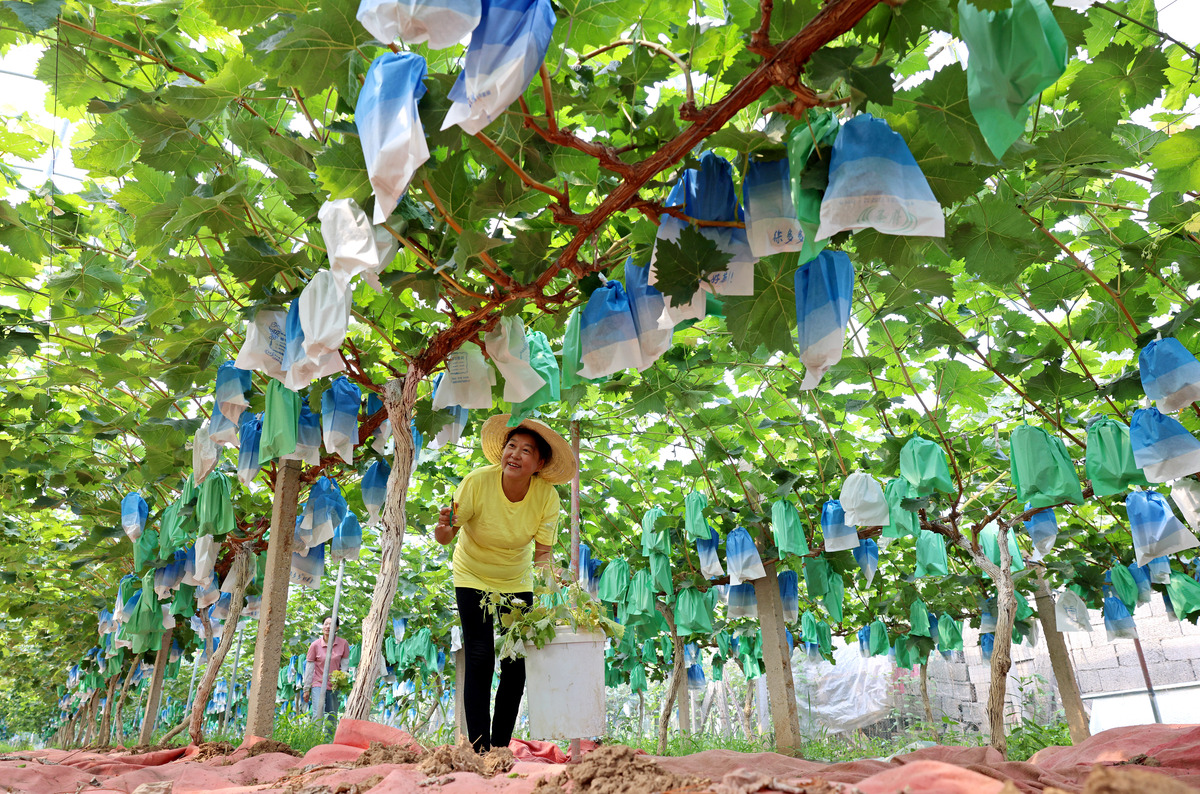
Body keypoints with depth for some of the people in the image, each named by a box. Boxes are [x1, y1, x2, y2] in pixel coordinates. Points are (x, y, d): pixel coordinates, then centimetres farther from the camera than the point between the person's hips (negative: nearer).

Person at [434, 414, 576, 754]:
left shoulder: (547, 496, -20)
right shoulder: (477, 482, -26)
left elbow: (543, 551, -15)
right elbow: (445, 537, -20)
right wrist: (444, 529, -43)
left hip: (517, 582, 3)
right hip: (473, 578, -2)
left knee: (516, 665, 1)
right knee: (479, 659, -11)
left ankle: (500, 747, 18)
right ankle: (478, 749, 0)